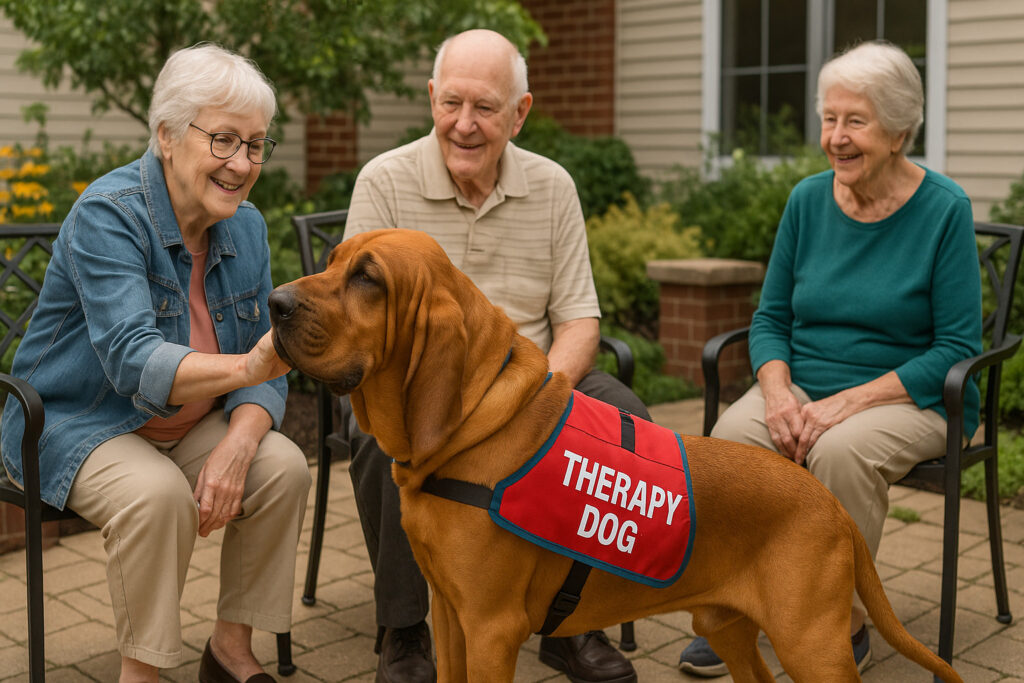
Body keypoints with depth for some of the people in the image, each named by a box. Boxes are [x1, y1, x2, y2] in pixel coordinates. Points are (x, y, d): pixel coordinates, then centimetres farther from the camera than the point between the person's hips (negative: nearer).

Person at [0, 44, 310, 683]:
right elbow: (134, 362, -36)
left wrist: (237, 444, -25)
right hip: (77, 421, -5)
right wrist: (248, 366, -52)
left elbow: (261, 368, -4)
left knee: (284, 466, -18)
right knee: (158, 493, -33)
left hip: (189, 424, 6)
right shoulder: (108, 214, -23)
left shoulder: (246, 227, -3)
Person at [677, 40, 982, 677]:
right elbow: (771, 318, 9)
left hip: (911, 398, -3)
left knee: (842, 450, -35)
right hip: (803, 386, 4)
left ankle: (847, 622, -12)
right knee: (733, 433, -27)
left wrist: (848, 402, -20)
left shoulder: (944, 209, -8)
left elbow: (957, 349, -11)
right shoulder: (808, 199, 4)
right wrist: (778, 392, -12)